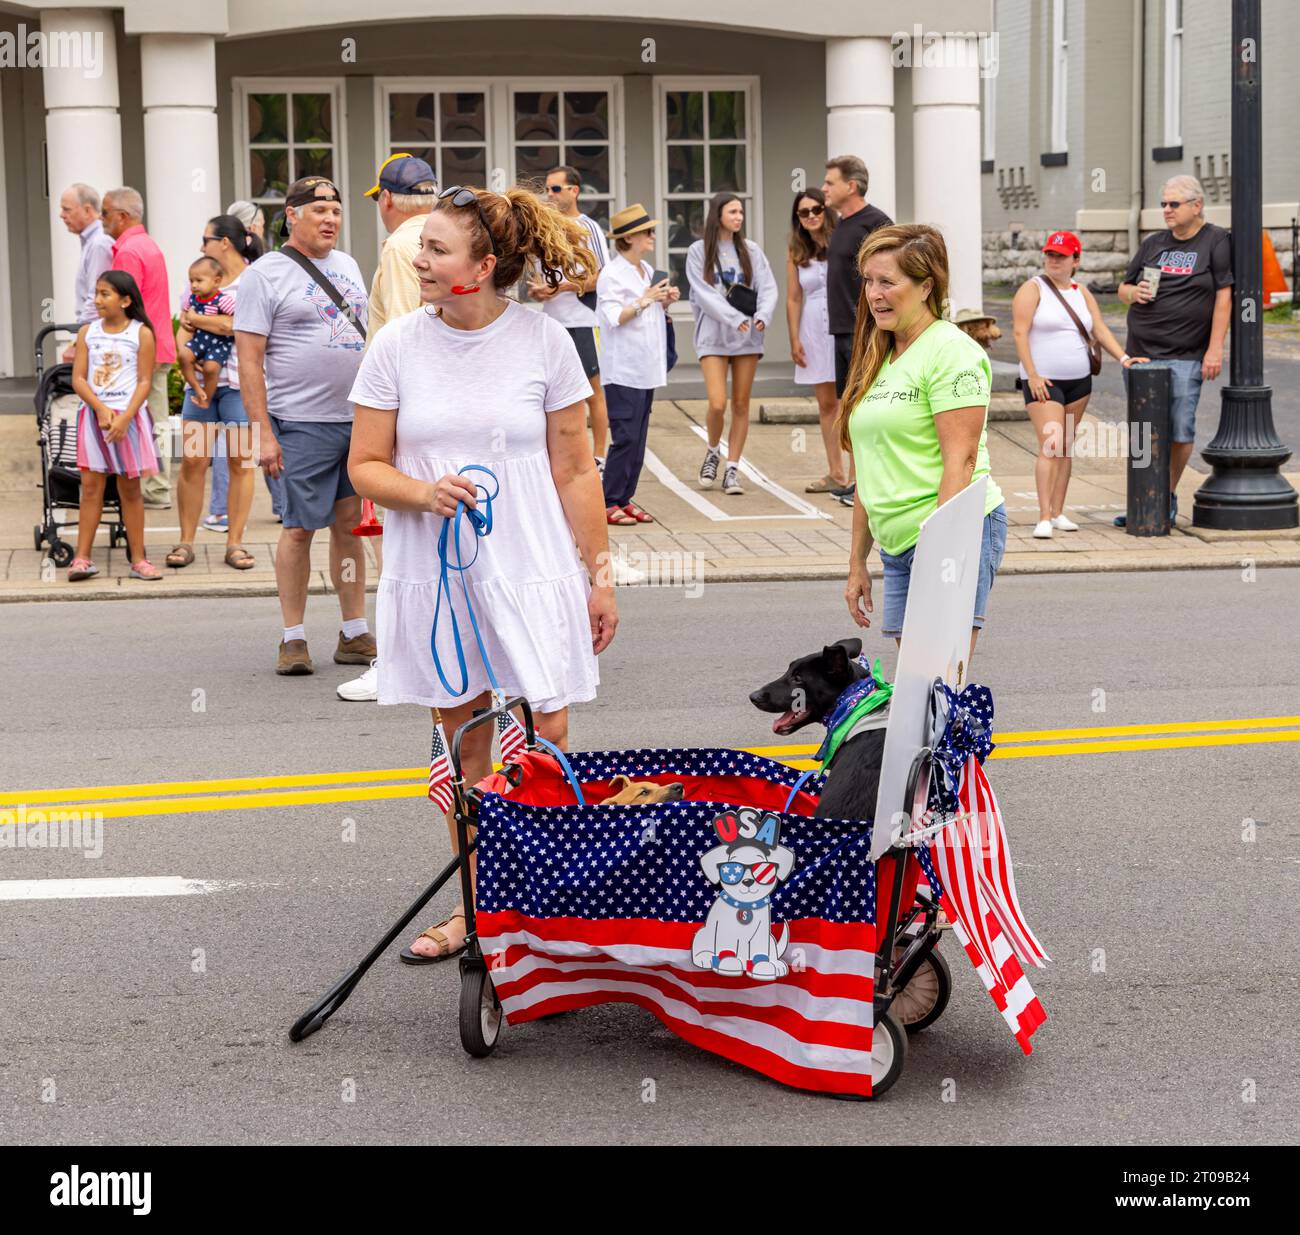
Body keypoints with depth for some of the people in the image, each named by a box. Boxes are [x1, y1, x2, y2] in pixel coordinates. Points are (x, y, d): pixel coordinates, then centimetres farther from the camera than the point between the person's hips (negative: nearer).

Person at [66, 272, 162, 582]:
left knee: (130, 488, 4)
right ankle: (82, 558, 0)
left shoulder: (141, 333, -2)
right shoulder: (88, 333, 5)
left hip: (128, 416, -2)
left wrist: (124, 418, -16)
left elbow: (144, 382, -6)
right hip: (94, 414, 2)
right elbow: (78, 379, 1)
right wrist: (101, 409, -14)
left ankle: (138, 559, 9)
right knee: (91, 486, -1)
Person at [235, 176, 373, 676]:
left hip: (359, 417, 6)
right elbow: (249, 359, -9)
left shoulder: (346, 265, 15)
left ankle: (355, 634, 15)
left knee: (350, 522, 9)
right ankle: (293, 640, 6)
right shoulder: (265, 274, -5)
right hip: (303, 423, -6)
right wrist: (263, 431, -16)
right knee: (300, 527, -3)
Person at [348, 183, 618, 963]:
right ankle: (473, 906, 23)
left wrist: (599, 576, 2)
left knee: (547, 740, -4)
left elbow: (577, 472, 2)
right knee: (464, 747, 11)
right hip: (433, 577, 2)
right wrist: (423, 494, -16)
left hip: (530, 576, -2)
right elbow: (366, 465, 4)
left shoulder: (544, 341, -2)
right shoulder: (398, 345, 0)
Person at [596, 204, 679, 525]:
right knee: (626, 437, -11)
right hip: (623, 369, -9)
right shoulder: (612, 275, -10)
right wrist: (644, 301, -20)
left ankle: (625, 499, 14)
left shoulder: (647, 270, 15)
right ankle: (609, 504, -6)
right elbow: (615, 318, -17)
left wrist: (663, 301, 8)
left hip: (646, 367, 9)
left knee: (638, 437, 9)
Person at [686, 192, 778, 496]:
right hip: (713, 335, -3)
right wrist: (735, 318, -20)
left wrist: (762, 315, -18)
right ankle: (713, 452, 16)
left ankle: (732, 468, 11)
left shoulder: (751, 251, 8)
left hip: (747, 336, 3)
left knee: (741, 405, 3)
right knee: (718, 404, -12)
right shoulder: (699, 252, 0)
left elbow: (768, 288, 2)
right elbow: (705, 294, -9)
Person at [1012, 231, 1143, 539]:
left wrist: (1123, 357, -2)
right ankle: (1044, 518, -19)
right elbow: (1020, 333, -11)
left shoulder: (1081, 292, 12)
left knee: (1066, 447, 8)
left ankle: (1058, 513, 14)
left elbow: (1100, 329, 11)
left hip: (1079, 380, 6)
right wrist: (1033, 376, -17)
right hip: (1044, 381, -6)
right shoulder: (1033, 289, -5)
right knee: (1050, 445, -16)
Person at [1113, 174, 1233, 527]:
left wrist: (1215, 349, -12)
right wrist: (1134, 293, -4)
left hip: (1185, 357, -5)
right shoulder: (1153, 243, 15)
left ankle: (1168, 498, 13)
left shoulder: (1216, 241, 0)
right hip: (1141, 352, 5)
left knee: (1179, 431, -4)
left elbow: (1223, 296, -6)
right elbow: (1123, 289, 21)